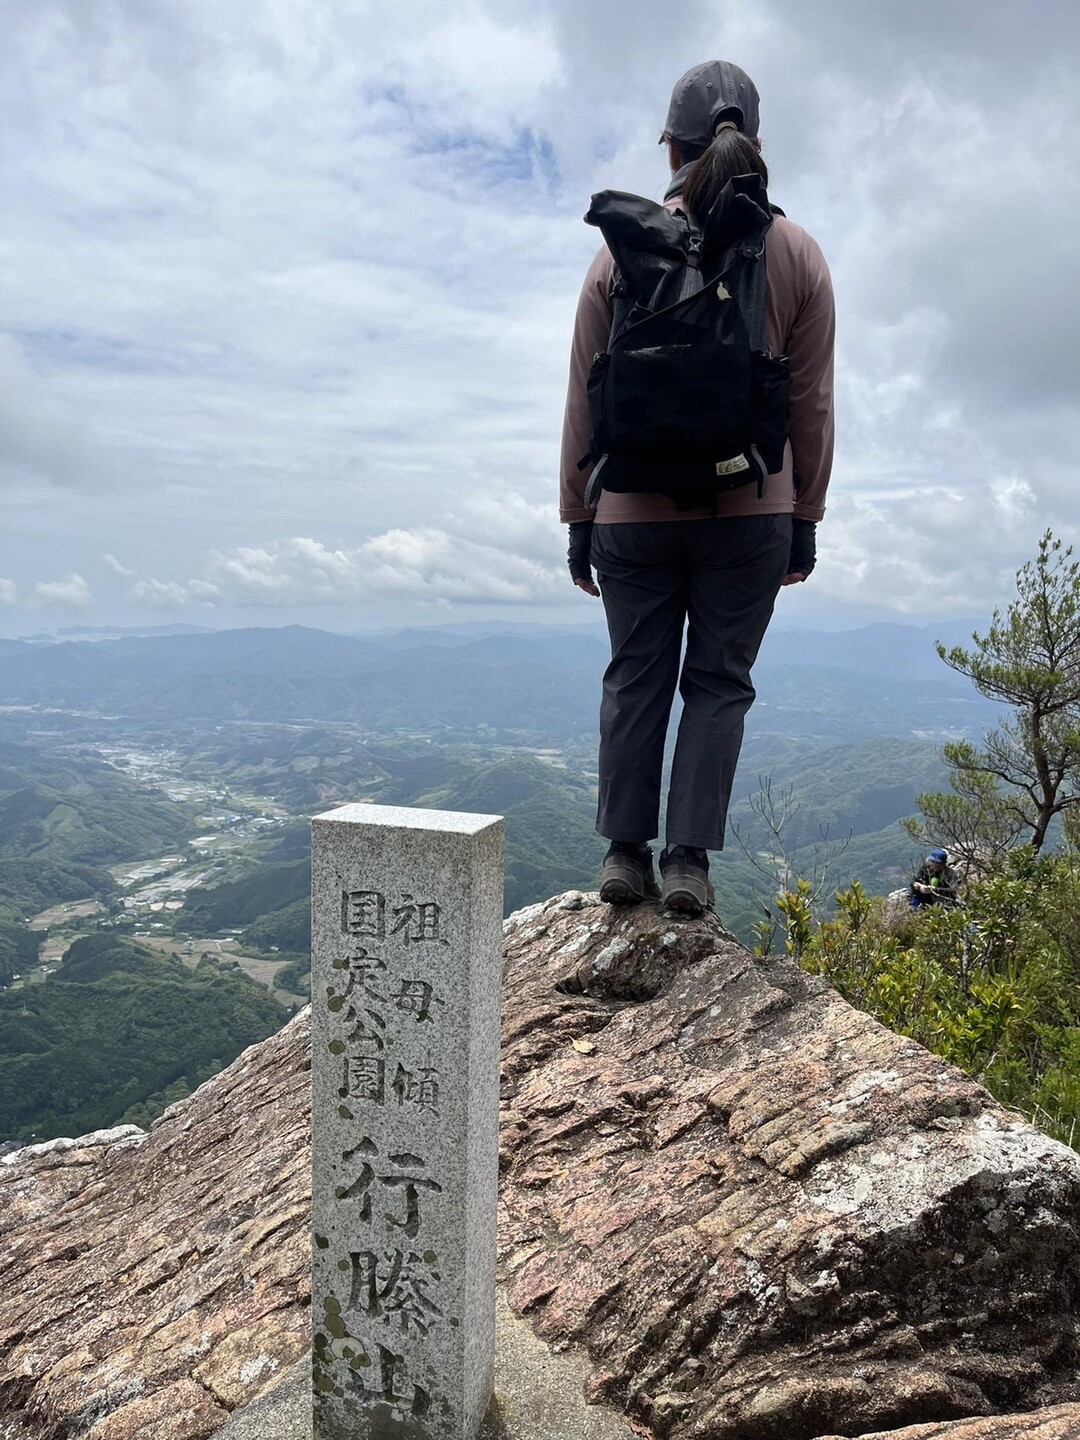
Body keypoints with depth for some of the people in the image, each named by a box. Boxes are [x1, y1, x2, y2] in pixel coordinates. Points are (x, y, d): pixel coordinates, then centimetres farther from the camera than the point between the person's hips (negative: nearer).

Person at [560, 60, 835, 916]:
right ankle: (689, 859, 6)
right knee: (720, 682, 7)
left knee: (635, 678, 9)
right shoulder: (798, 254, 3)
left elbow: (585, 398, 1)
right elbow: (812, 401, 3)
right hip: (752, 511, 0)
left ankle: (626, 853, 11)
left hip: (635, 508, 0)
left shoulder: (622, 249, 2)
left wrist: (578, 515, 7)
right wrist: (806, 517, 10)